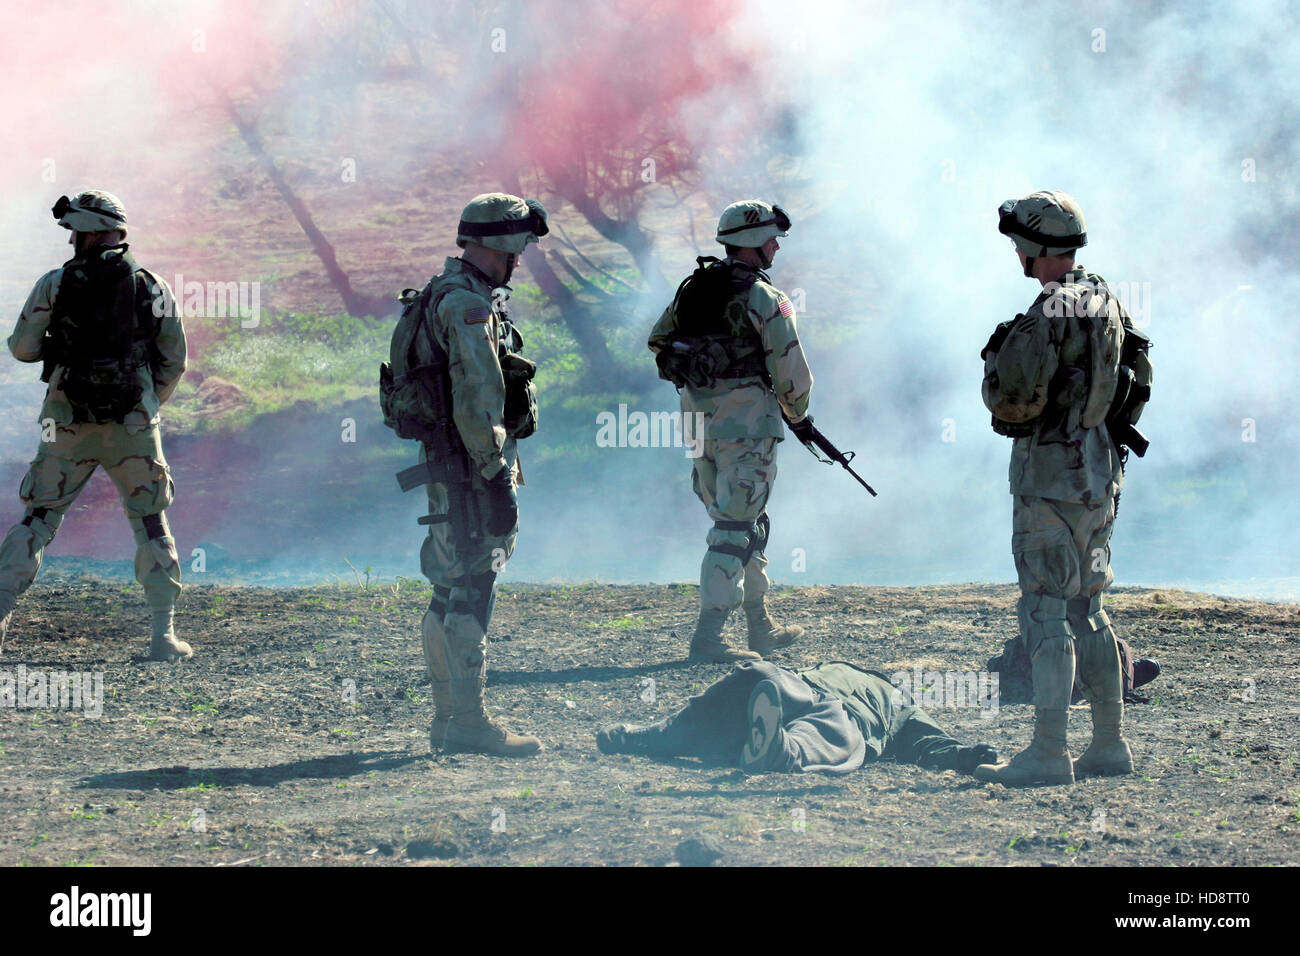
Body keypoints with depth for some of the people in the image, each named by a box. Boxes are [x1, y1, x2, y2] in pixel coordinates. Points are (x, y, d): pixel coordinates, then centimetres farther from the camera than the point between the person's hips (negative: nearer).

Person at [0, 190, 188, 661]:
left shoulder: (55, 284, -3)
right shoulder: (154, 288, 2)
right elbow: (174, 362, 7)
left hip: (69, 425, -1)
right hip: (134, 427, 1)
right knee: (151, 526, 10)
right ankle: (164, 635, 3)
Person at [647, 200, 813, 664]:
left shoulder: (693, 287, 10)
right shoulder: (765, 299, -11)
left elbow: (658, 341, 19)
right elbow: (791, 371, -10)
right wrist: (799, 416, 9)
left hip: (700, 417, 8)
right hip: (747, 421, -8)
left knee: (747, 522, 19)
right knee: (736, 527, -6)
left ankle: (761, 627, 27)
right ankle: (708, 637, -11)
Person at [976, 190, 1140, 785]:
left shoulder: (1047, 318, -19)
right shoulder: (1106, 304, 9)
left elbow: (1010, 401, -21)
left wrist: (998, 352, -1)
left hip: (1049, 476, -9)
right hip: (1099, 472, 9)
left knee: (1046, 612, -6)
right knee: (1087, 609, 15)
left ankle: (1049, 753, -6)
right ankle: (1109, 744, 18)